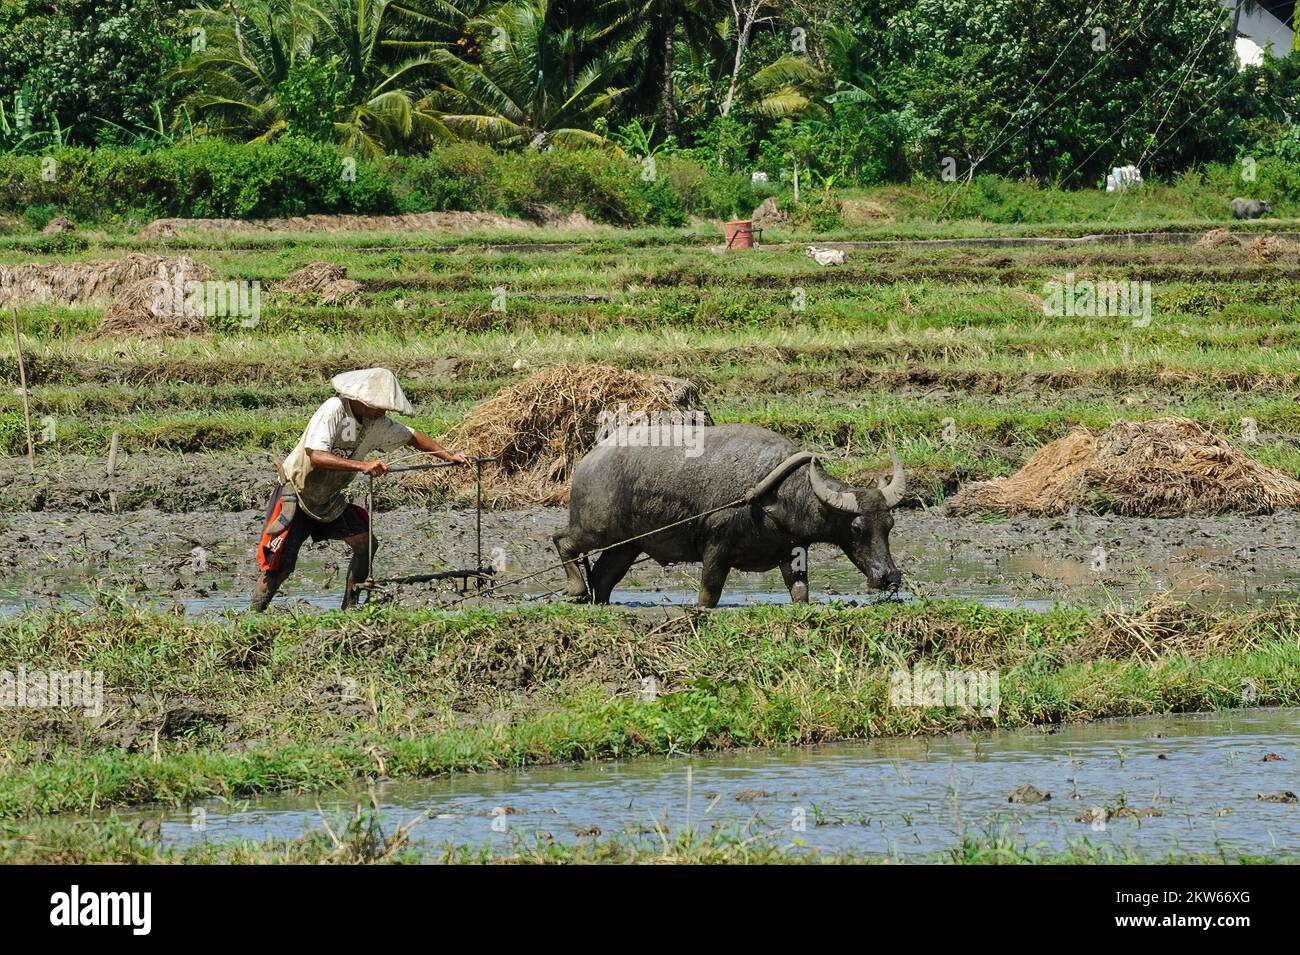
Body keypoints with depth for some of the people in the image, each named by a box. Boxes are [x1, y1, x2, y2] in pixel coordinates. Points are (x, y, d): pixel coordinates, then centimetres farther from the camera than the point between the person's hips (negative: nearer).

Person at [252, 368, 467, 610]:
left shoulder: (377, 423, -5)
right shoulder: (333, 412, -28)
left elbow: (411, 436, 10)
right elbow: (316, 456, -40)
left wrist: (448, 455, 2)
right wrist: (363, 466, -47)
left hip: (329, 499, 7)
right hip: (295, 493, -7)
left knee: (365, 543, -5)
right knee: (280, 565, -14)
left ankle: (349, 607, 6)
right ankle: (255, 612, 2)